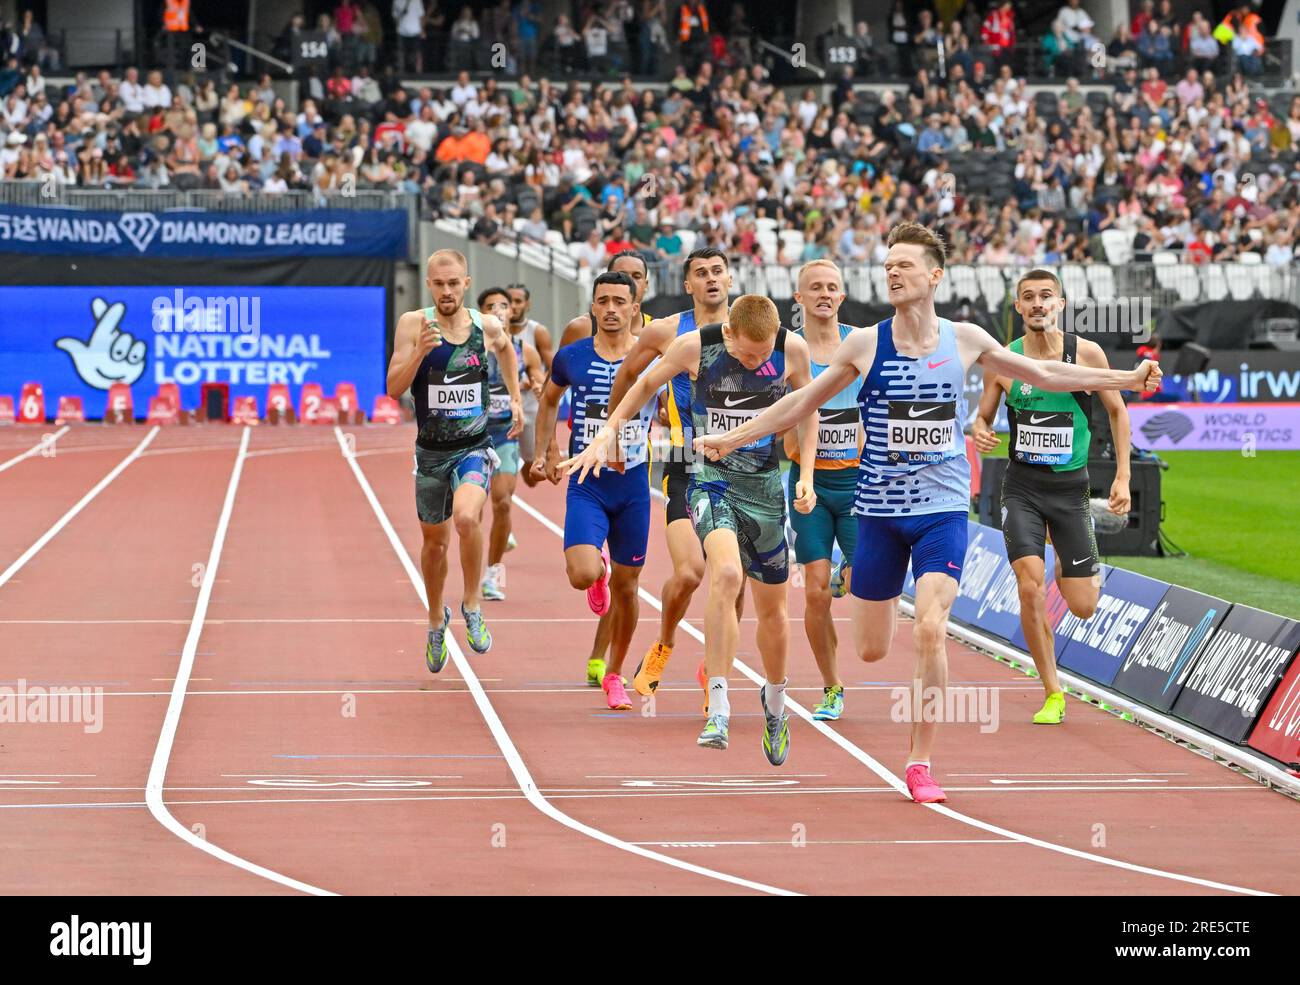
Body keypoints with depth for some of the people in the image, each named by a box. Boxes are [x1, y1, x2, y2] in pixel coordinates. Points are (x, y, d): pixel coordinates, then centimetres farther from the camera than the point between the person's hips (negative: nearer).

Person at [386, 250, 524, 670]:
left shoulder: (487, 326, -4)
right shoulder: (413, 324, -10)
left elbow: (506, 348, 22)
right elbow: (393, 389, -16)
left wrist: (515, 398, 20)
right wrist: (419, 351, -30)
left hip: (474, 448, -1)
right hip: (431, 451, 1)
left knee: (466, 517, -29)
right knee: (435, 542, 15)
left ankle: (472, 605, -8)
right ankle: (437, 621, 40)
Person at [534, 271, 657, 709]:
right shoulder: (571, 357, -1)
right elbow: (549, 400, 19)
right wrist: (543, 453, 13)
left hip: (633, 487, 0)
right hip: (586, 486, 0)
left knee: (626, 586, 7)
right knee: (582, 575, -21)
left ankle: (614, 677, 26)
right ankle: (598, 566, 19)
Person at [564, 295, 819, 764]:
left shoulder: (793, 350, -9)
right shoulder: (694, 346, -13)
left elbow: (807, 410, 8)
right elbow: (647, 383, 5)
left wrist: (807, 475, 1)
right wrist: (606, 434, 3)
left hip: (766, 484, 3)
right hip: (712, 476, -2)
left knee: (772, 610, 10)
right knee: (726, 573, -30)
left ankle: (774, 700, 38)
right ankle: (718, 709, -29)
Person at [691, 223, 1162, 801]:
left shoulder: (964, 341, -1)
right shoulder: (865, 345, -3)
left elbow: (1044, 374, 12)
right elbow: (801, 403, 6)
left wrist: (1126, 380, 12)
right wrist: (733, 438, 3)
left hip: (944, 509, 0)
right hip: (879, 510, 0)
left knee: (931, 631, -18)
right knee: (871, 651, 5)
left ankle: (920, 762, -4)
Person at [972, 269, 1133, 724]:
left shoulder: (1087, 354, -6)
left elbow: (1117, 411, 5)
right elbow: (983, 417, 8)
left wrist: (1122, 477, -1)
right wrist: (980, 433, -16)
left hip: (1070, 486, 0)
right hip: (1022, 486, 0)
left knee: (1083, 606, 0)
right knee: (1030, 587, -18)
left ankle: (1077, 570, 39)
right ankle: (1053, 694, -3)